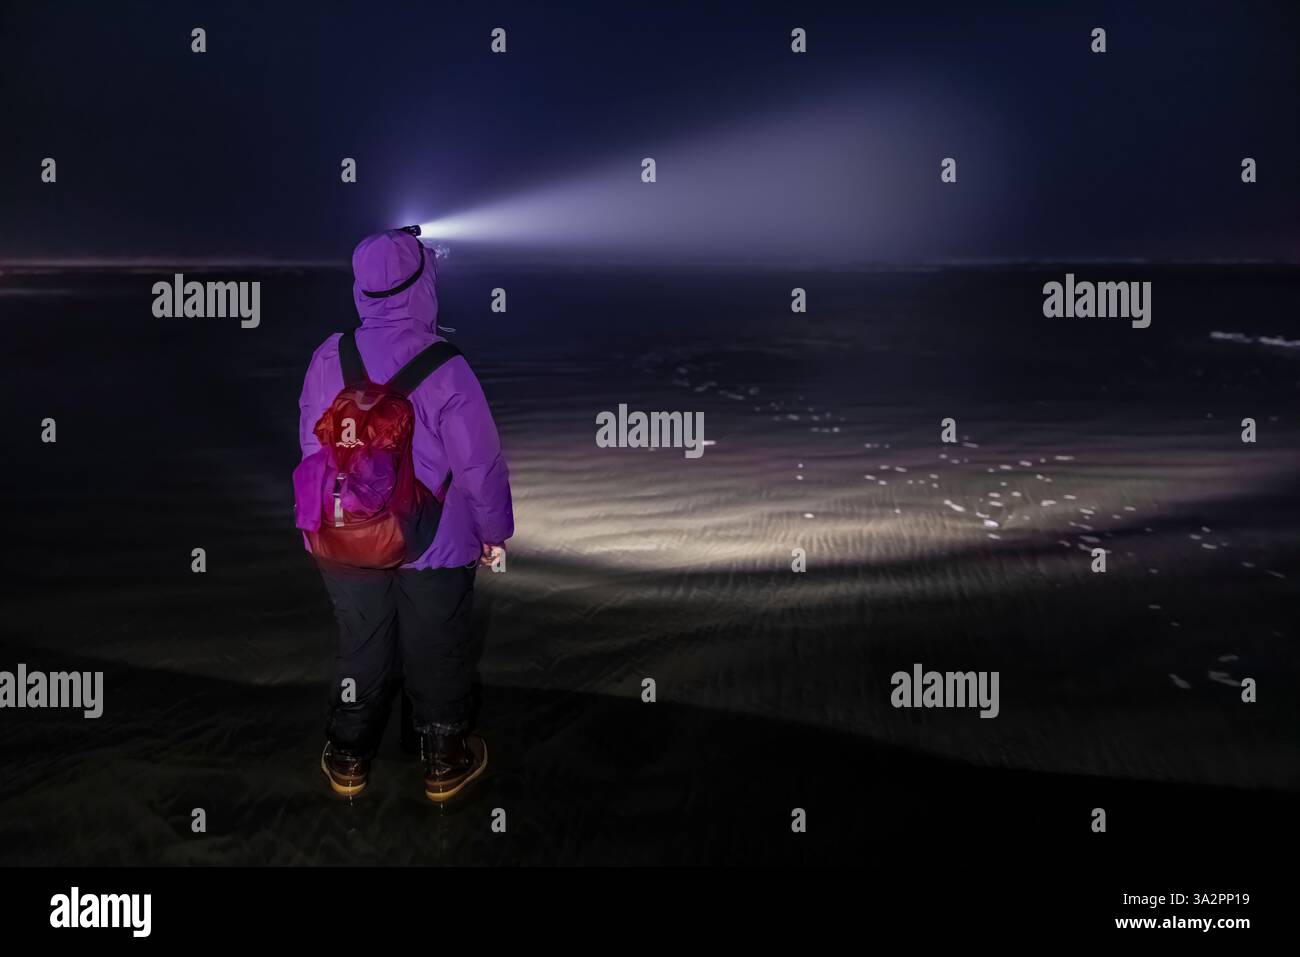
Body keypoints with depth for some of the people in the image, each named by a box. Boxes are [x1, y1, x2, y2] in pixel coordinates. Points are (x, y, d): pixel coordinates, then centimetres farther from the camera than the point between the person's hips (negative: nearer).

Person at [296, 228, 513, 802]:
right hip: (436, 545, -3)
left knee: (361, 649, 21)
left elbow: (312, 448, 1)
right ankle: (444, 765, 32)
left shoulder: (328, 359, -10)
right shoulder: (445, 370, -23)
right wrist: (495, 533, -1)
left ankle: (348, 761, 36)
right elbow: (480, 466, -17)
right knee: (438, 655, 15)